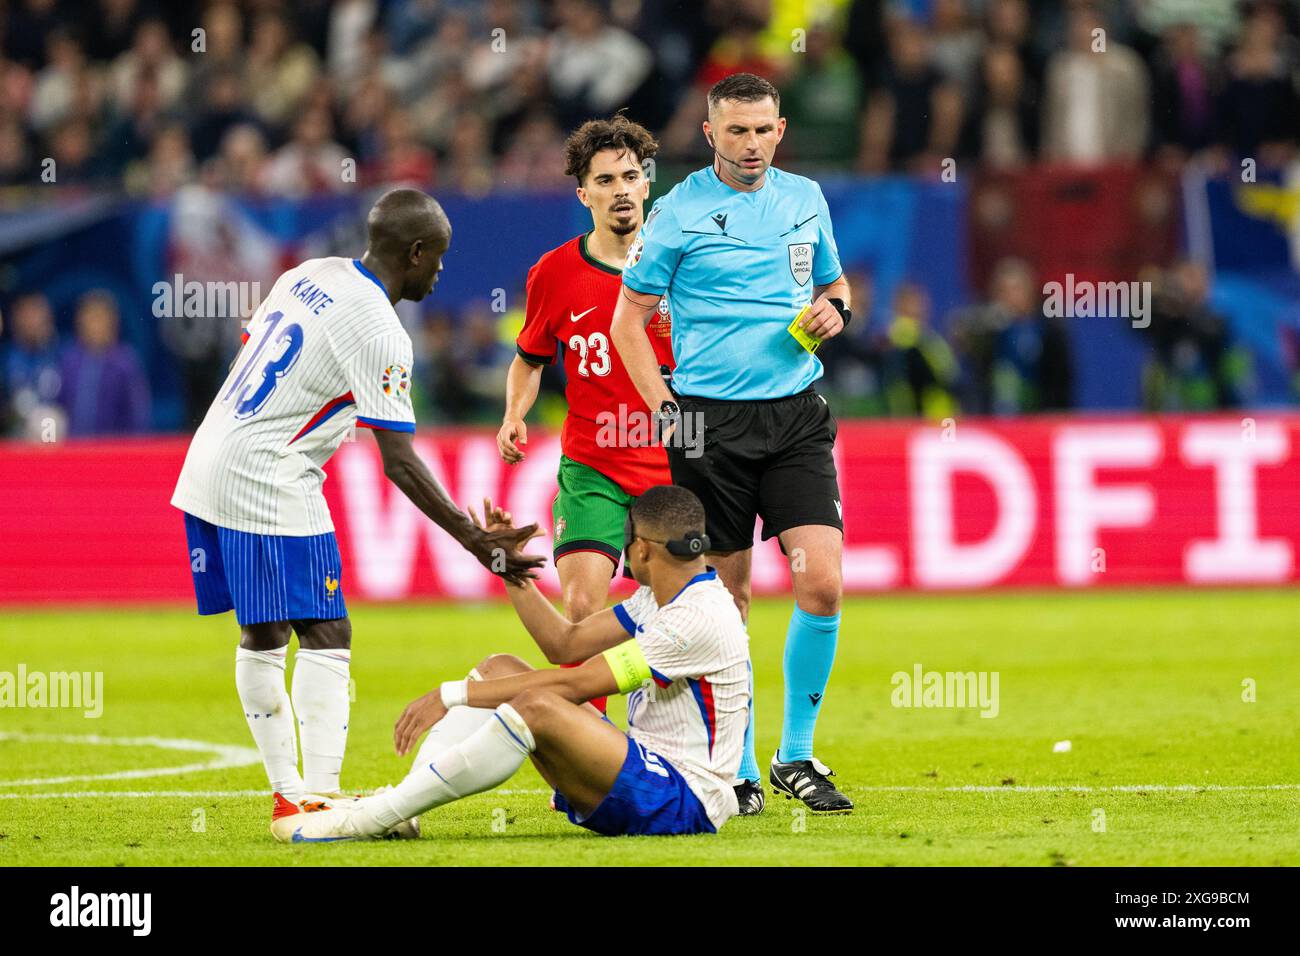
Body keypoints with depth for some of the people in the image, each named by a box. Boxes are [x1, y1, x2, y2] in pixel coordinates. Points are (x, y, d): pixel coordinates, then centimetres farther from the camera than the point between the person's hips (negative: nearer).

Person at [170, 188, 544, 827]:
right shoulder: (378, 333, -15)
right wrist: (475, 540, -13)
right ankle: (320, 799, -13)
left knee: (260, 636, 14)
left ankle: (286, 794, 18)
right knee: (325, 636, -7)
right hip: (269, 486, -9)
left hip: (206, 469, 9)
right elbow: (399, 462, -16)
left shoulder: (308, 274, 10)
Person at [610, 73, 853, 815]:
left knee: (822, 581, -10)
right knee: (727, 596, 1)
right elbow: (629, 318, 2)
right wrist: (663, 408, -8)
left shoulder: (804, 198, 10)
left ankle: (796, 756, 5)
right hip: (712, 421, -3)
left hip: (796, 417, 3)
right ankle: (737, 767, 12)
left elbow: (833, 282, 25)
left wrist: (835, 309, 1)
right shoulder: (679, 211, -2)